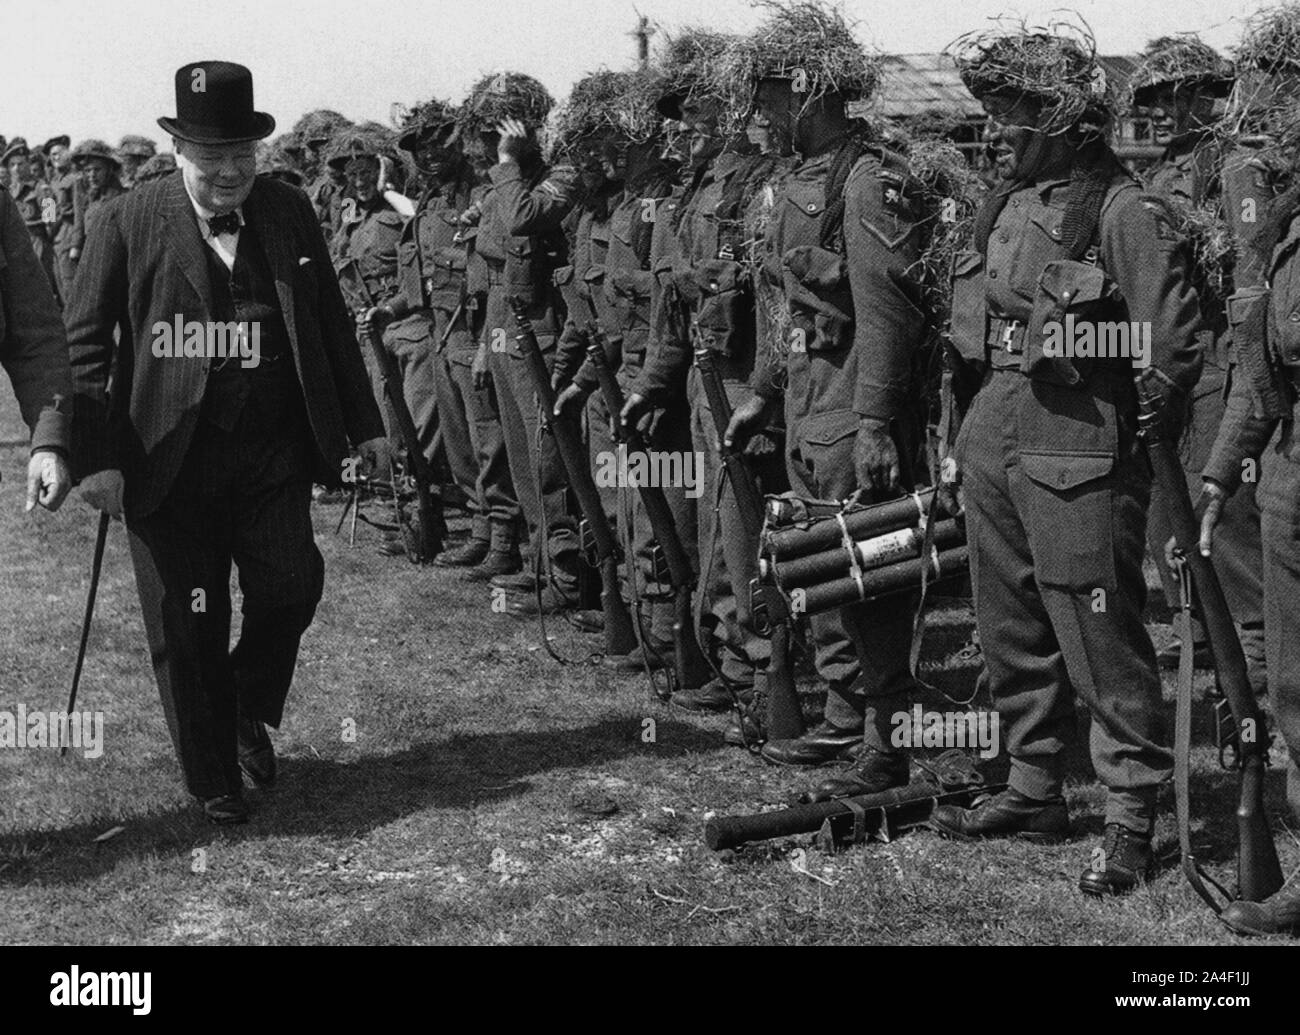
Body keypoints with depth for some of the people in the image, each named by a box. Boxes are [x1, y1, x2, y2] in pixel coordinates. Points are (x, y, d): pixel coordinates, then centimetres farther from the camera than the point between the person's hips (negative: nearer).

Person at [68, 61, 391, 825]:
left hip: (272, 453, 2)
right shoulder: (127, 224, -4)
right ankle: (215, 780, 23)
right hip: (169, 459, -2)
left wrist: (366, 425, 9)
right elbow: (85, 345, -5)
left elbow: (332, 325, 10)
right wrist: (95, 455, -13)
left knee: (291, 588, -4)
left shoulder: (289, 212, 5)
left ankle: (249, 713, 27)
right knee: (186, 628, 4)